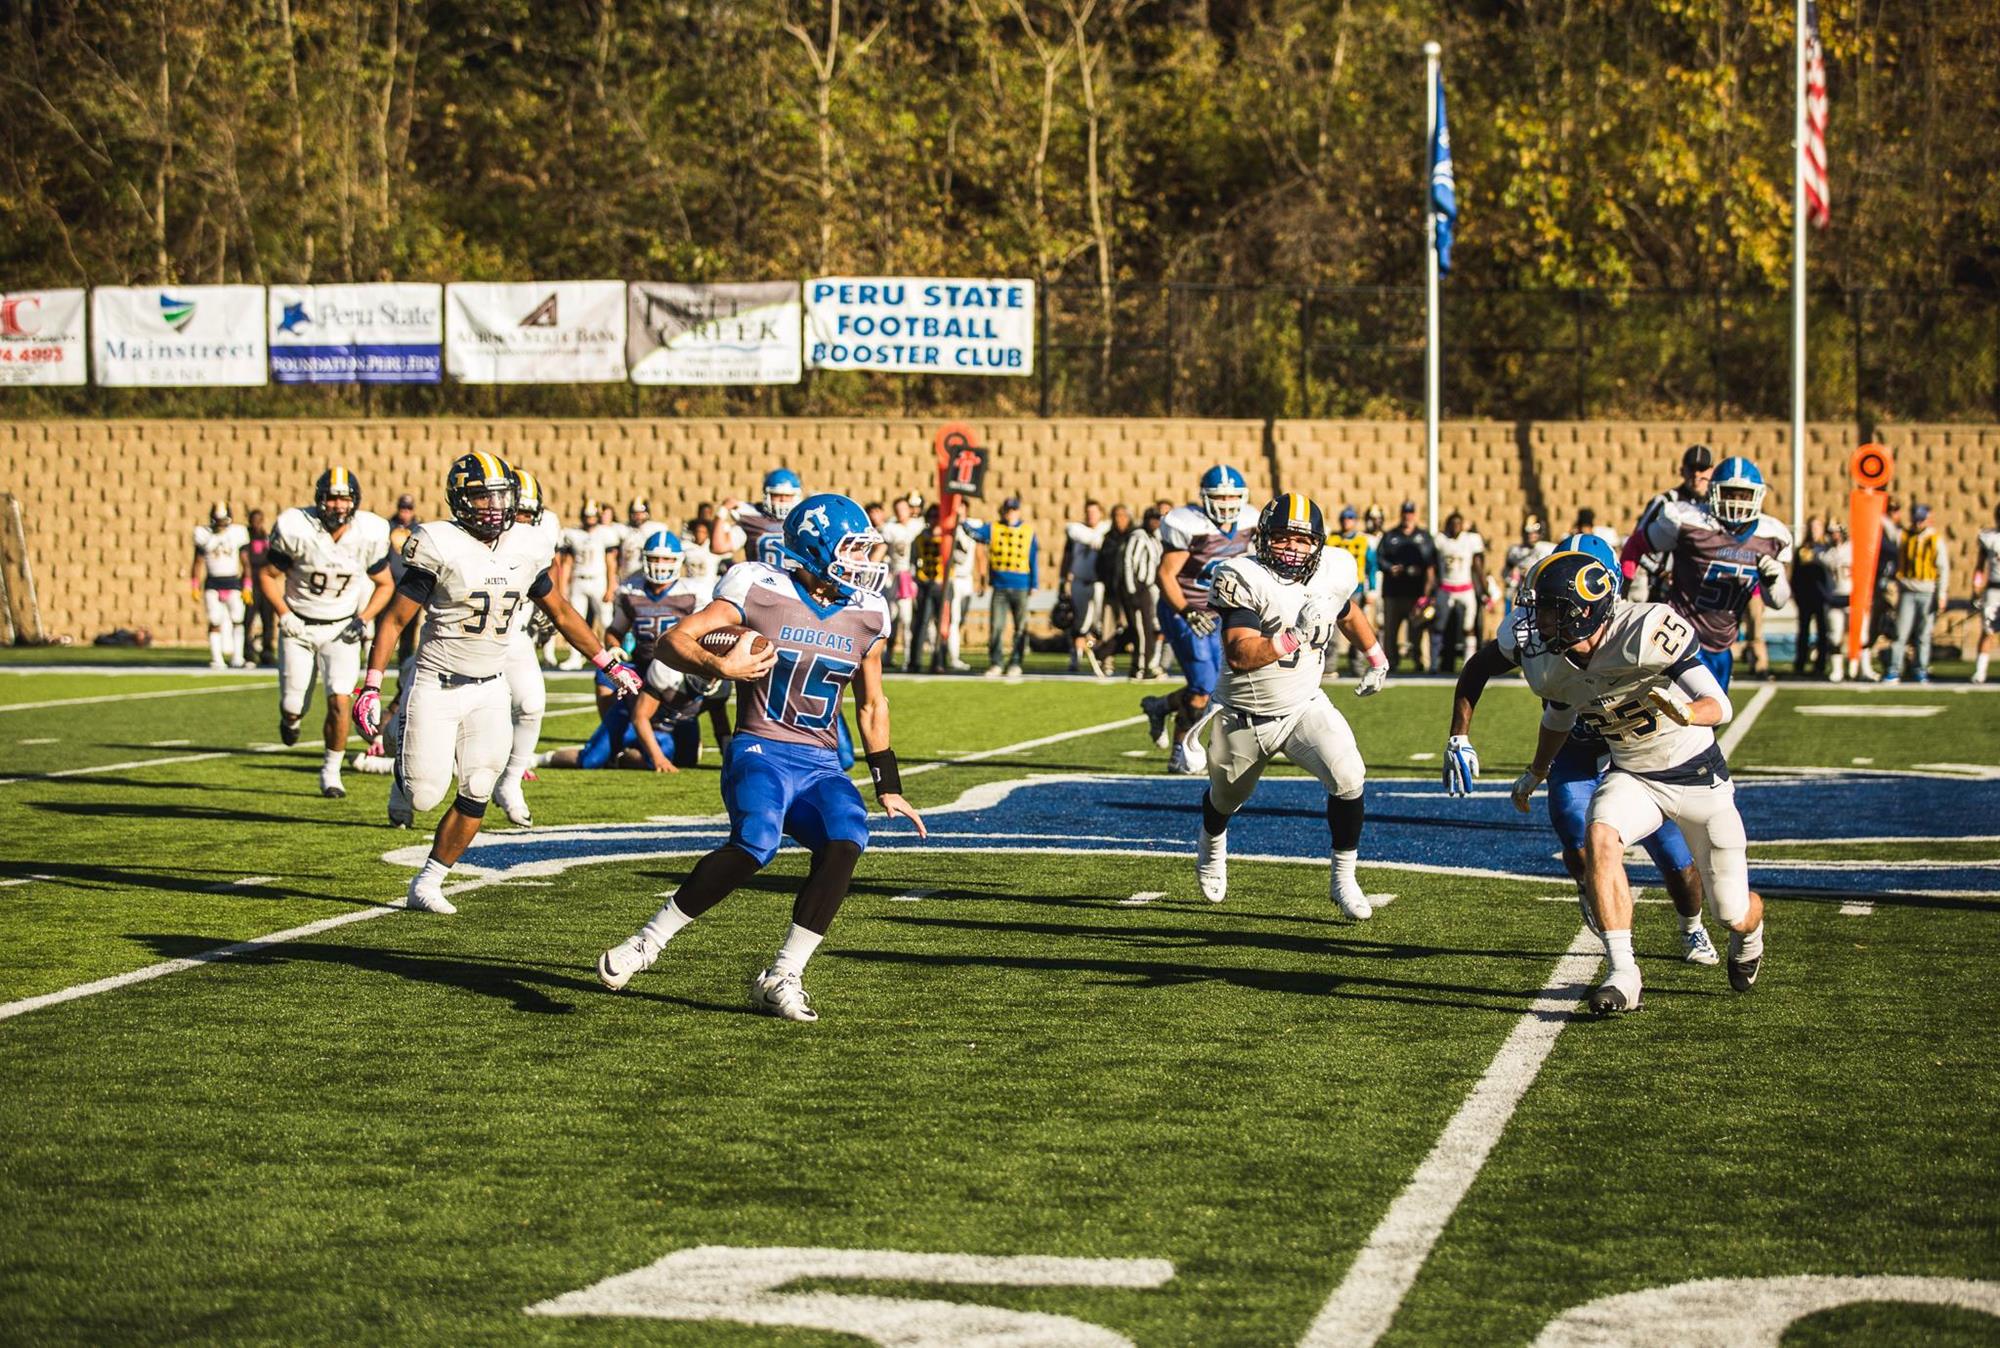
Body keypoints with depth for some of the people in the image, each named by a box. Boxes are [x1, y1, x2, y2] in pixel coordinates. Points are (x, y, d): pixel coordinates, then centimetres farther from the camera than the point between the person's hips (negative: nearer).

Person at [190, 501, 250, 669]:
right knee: (215, 621, -4)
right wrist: (195, 586, 3)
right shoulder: (204, 534, 1)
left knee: (236, 620, -5)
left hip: (232, 581, 0)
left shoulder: (238, 533, -1)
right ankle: (216, 659, -1)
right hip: (212, 583, 0)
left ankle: (237, 658, 2)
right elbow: (199, 562, 7)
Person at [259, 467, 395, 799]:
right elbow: (270, 575, -4)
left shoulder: (370, 535, -11)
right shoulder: (296, 529, -18)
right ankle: (290, 717, 43)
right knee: (293, 705, 3)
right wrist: (283, 615, -15)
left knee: (340, 701, -14)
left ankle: (331, 772, 3)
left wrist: (364, 619, -10)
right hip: (299, 626, -1)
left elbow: (384, 585, 4)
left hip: (341, 630, 1)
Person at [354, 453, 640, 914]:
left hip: (490, 690, 4)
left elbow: (562, 613, 16)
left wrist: (610, 665, 18)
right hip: (437, 685, -4)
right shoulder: (440, 547, -14)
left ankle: (427, 884, 11)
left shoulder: (526, 549, 1)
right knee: (425, 795, -6)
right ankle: (403, 755, 30)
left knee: (476, 794, -3)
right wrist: (371, 688, -17)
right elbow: (395, 619, -10)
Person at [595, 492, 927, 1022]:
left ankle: (781, 978, -15)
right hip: (761, 751, -5)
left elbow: (872, 705, 23)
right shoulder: (761, 592, -5)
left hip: (820, 764, 5)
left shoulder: (864, 618, 10)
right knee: (756, 842, -33)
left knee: (845, 841, -26)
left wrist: (888, 788, 22)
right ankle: (648, 942, -15)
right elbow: (674, 641, -6)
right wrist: (720, 666, -26)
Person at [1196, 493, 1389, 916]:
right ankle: (1211, 843, 58)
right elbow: (1238, 656, -33)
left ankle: (1344, 878, -4)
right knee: (1224, 800, 21)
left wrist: (1377, 658, 20)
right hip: (1245, 717, -2)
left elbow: (1348, 612, 17)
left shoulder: (1333, 572, -8)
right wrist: (1295, 635, -41)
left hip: (1305, 706, 2)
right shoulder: (1246, 579, -24)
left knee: (1348, 778, -23)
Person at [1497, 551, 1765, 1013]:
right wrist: (1534, 776, 28)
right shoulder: (1550, 664, -12)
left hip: (1698, 775, -4)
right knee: (1599, 841, -31)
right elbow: (1558, 718, 13)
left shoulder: (1648, 633, -31)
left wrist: (1684, 712, -52)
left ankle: (1749, 935, 46)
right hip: (1631, 778, 4)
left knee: (1733, 915, 7)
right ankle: (1623, 975, -26)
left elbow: (1720, 707, -29)